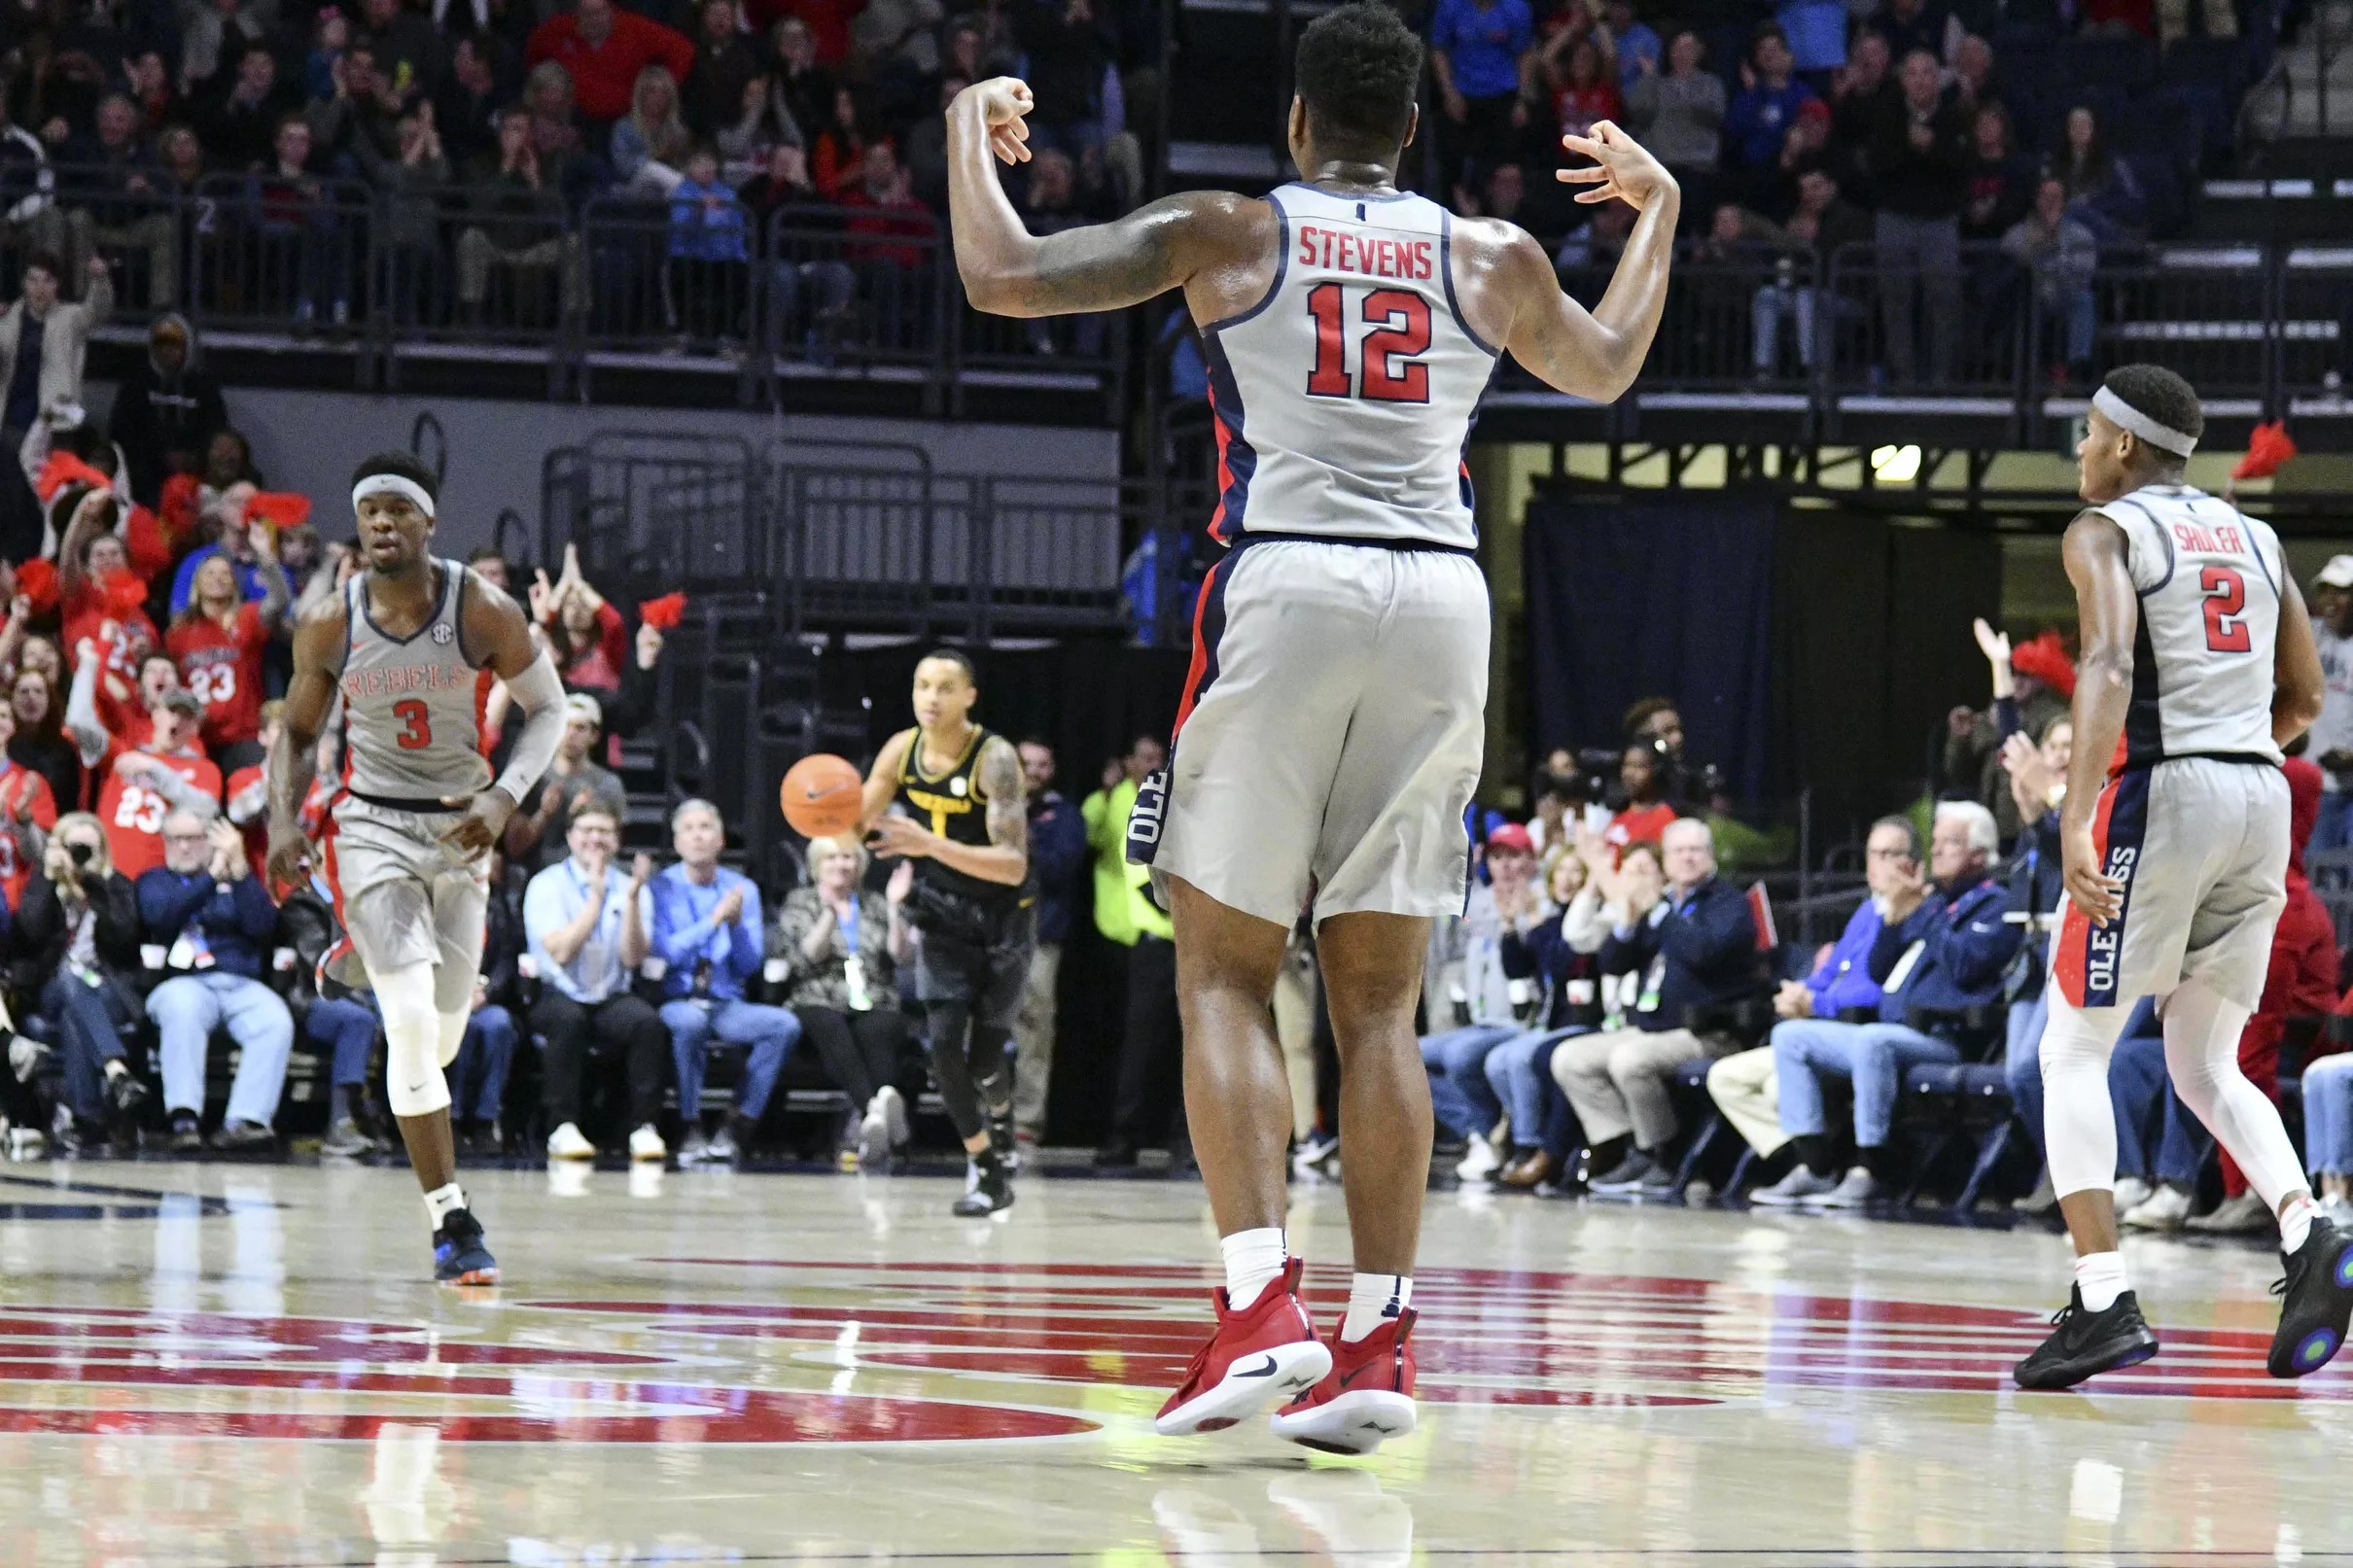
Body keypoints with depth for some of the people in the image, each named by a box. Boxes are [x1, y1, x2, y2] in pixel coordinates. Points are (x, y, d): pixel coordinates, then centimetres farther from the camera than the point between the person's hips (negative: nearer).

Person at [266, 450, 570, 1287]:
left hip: (461, 829, 2)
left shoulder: (484, 612, -14)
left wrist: (505, 797, -18)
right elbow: (298, 731, 5)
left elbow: (547, 707, -3)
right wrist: (284, 819, -12)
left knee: (442, 1036, 9)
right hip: (372, 826, -1)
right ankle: (452, 1221, -14)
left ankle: (364, 957, 46)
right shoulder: (329, 627, -10)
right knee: (412, 1028, -18)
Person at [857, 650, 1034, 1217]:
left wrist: (930, 844, -42)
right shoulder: (902, 750, -6)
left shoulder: (994, 758, -24)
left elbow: (1012, 866, -30)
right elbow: (858, 821, 8)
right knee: (945, 1046, -10)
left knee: (984, 1057, -4)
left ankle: (1001, 1125, 32)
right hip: (943, 917, 4)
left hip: (1002, 919, -4)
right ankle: (986, 1168, 8)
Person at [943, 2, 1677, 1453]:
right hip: (1442, 598, 3)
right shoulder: (1491, 259, 14)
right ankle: (1382, 1344, 0)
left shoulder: (1227, 235, 6)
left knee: (1226, 972, 3)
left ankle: (1263, 1303, -15)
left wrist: (973, 129, 21)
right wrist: (1657, 205, 50)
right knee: (1380, 1001, 7)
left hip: (1286, 585, -3)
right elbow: (1607, 369, 35)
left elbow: (1002, 278, 3)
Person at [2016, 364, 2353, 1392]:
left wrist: (2077, 817, -28)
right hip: (2262, 801, 6)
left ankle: (2105, 1301, -11)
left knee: (2074, 1052, 2)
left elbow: (2109, 666, -20)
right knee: (2204, 1067, 15)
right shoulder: (2253, 538, 18)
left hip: (2161, 794, -6)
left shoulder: (2106, 531, -3)